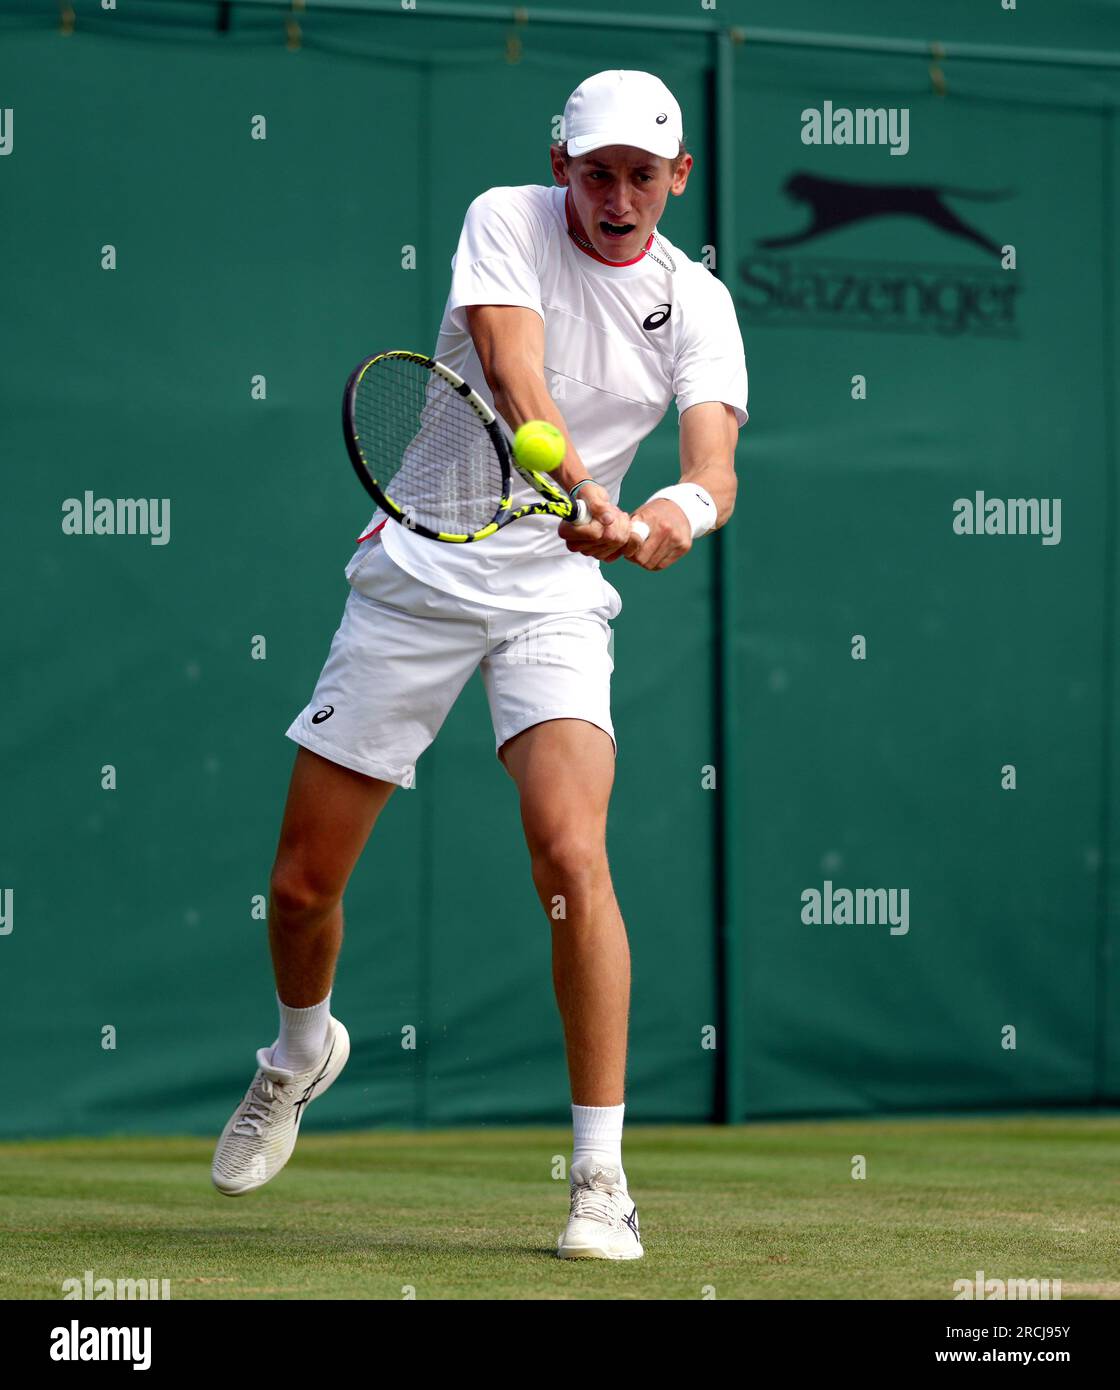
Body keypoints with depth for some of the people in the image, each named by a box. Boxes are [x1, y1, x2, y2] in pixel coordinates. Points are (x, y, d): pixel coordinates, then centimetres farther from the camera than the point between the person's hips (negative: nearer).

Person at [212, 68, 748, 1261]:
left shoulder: (696, 304, -2)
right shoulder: (506, 223, -8)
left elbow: (713, 462, -17)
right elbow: (513, 374, -26)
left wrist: (680, 511, -41)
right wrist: (581, 490, -43)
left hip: (557, 594, 0)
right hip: (419, 569, 0)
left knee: (570, 855, -22)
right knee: (303, 877, 4)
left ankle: (601, 1175, -14)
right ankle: (303, 1049, 39)